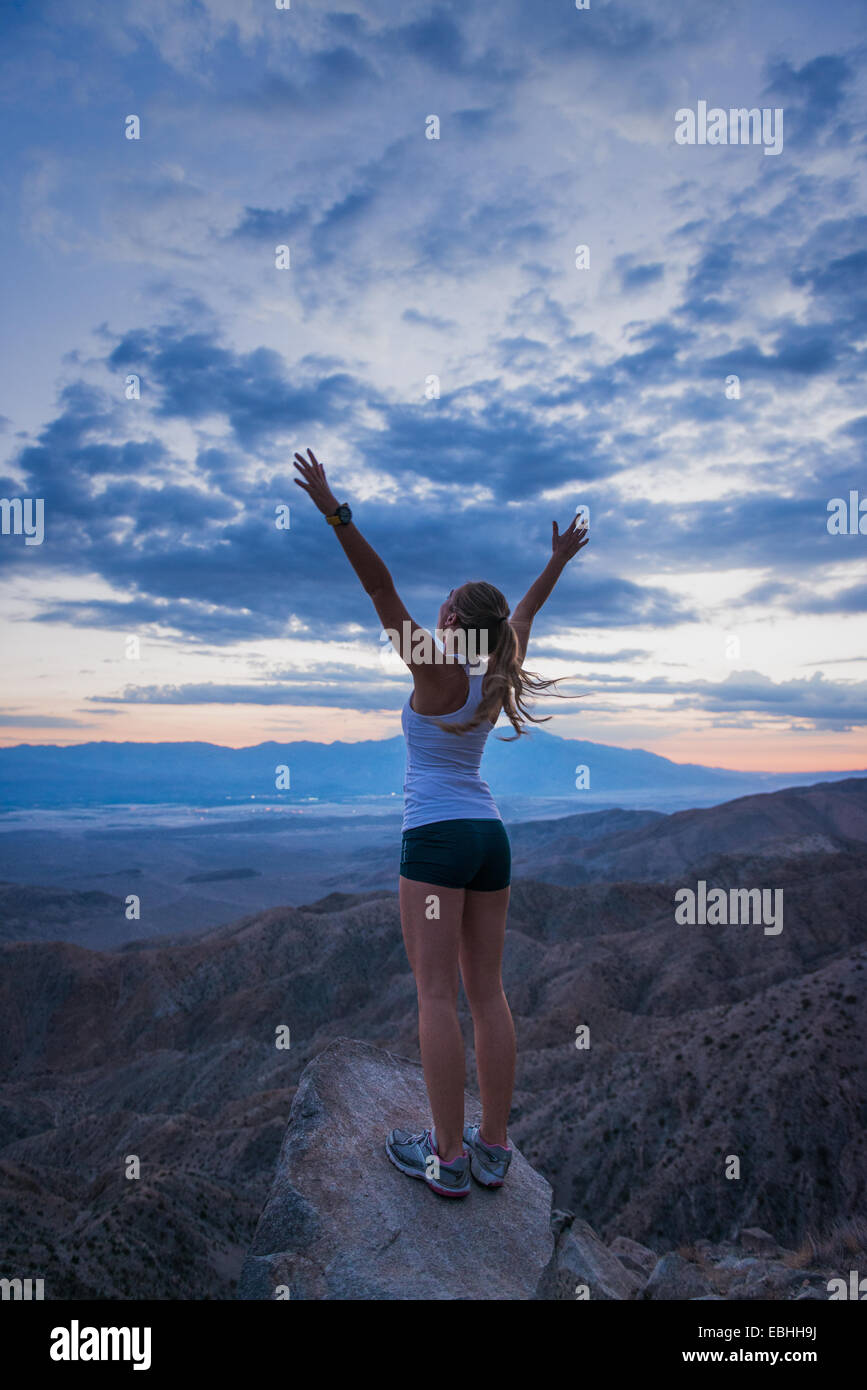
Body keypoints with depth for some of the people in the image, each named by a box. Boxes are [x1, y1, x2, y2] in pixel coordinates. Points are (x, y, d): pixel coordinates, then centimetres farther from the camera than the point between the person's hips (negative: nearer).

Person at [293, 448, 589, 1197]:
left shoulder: (437, 672, -9)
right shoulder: (496, 677, 8)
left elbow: (381, 588, -14)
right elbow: (524, 613, 25)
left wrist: (334, 511, -16)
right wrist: (558, 559, 38)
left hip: (437, 835, -7)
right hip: (491, 834, 7)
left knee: (438, 995, -2)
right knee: (487, 992, 9)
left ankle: (448, 1155, 3)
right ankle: (493, 1147, 17)